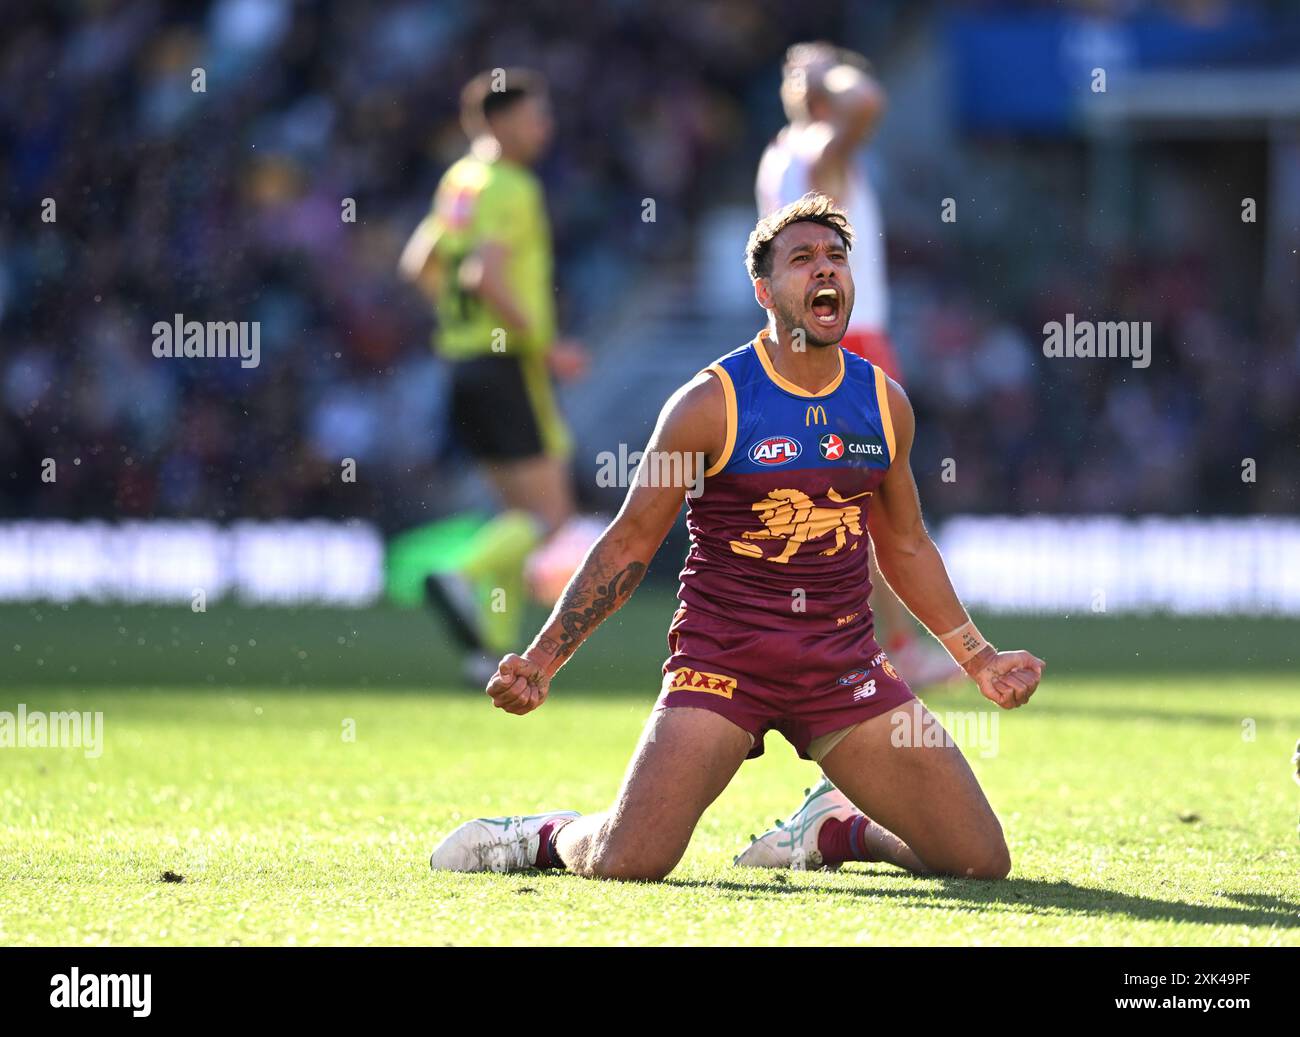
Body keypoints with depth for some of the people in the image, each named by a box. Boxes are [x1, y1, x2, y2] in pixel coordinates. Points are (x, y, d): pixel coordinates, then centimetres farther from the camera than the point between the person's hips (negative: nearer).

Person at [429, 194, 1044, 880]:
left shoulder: (885, 404, 6)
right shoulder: (711, 403, -8)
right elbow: (629, 543, -1)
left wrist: (978, 659, 19)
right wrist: (541, 661, -7)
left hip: (844, 663, 4)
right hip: (723, 658, -4)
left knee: (982, 862, -2)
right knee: (626, 865, -20)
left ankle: (834, 829, 27)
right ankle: (546, 838, 16)